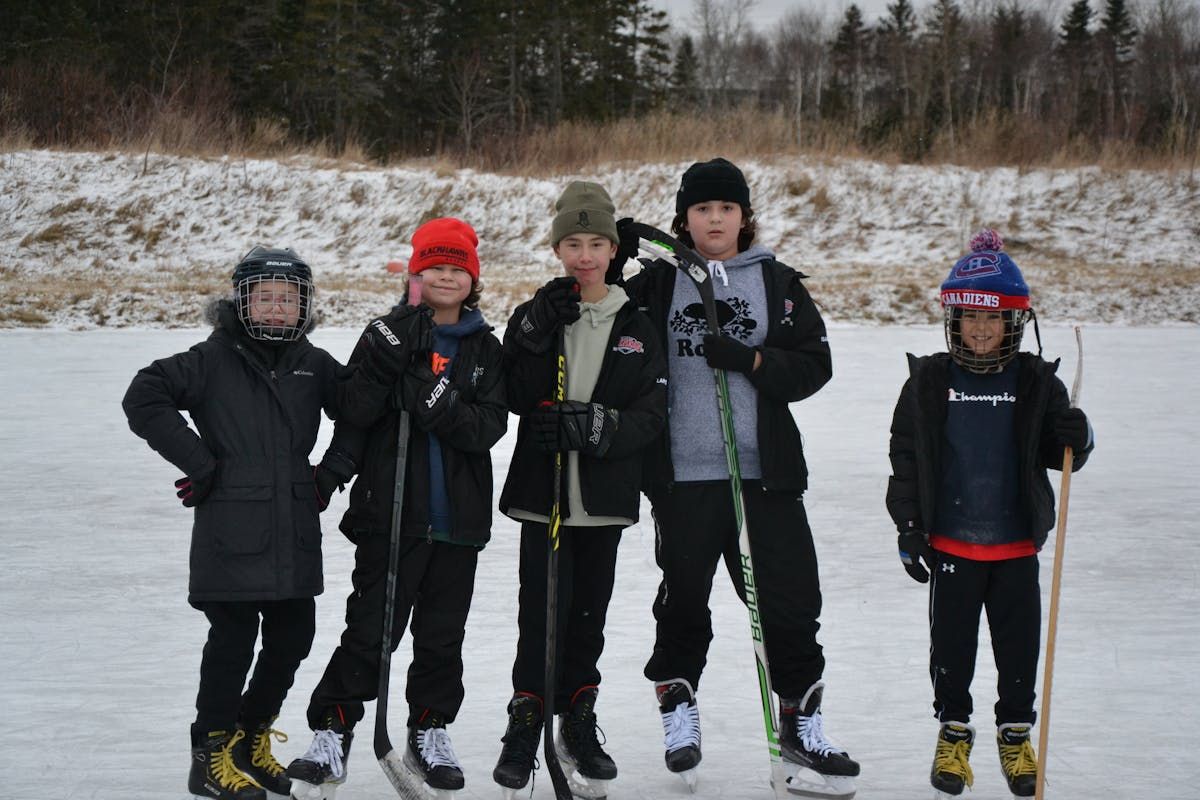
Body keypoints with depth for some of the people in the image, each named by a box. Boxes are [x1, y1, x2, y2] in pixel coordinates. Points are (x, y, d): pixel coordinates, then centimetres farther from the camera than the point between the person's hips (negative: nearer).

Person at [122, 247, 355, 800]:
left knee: (292, 639, 9)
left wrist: (332, 472, 9)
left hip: (295, 531, 5)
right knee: (233, 641, -3)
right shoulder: (214, 359, -5)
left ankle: (252, 739, 29)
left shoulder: (315, 365, 10)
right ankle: (213, 755, 11)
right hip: (231, 531, -5)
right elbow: (143, 397, -12)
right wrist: (201, 464, -12)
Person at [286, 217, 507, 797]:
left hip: (458, 516, 3)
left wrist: (439, 404, -22)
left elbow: (491, 426, -7)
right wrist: (383, 365, -24)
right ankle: (331, 733, 8)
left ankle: (430, 734, 24)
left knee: (443, 634, 10)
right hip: (391, 508, -2)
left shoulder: (485, 348, 6)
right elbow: (354, 414, -9)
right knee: (370, 628, -2)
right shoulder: (389, 335, 0)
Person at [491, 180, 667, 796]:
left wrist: (588, 427, -18)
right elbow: (520, 399, -7)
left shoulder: (636, 326, 5)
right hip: (543, 490, -1)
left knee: (589, 612, 10)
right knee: (542, 610, -7)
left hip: (606, 494, 2)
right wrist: (537, 334, -20)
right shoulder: (533, 316, 4)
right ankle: (525, 722, 6)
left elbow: (651, 411, -3)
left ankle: (579, 723, 23)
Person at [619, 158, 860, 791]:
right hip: (683, 472, -1)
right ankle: (677, 707, 28)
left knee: (790, 598, 3)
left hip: (766, 471, 1)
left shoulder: (778, 283, 6)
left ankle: (801, 723, 16)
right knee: (684, 599, 9)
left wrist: (746, 359, -14)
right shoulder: (658, 282, 6)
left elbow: (813, 365, 1)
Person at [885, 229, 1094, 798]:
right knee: (951, 642, 7)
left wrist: (1075, 441, -19)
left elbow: (1056, 453, 5)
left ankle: (1015, 734, 26)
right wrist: (909, 527, -1)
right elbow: (905, 455, 2)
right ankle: (953, 731, 26)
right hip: (951, 542, -1)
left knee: (1019, 641, 7)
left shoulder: (1036, 382, 0)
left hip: (1017, 543, 1)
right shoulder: (929, 382, -2)